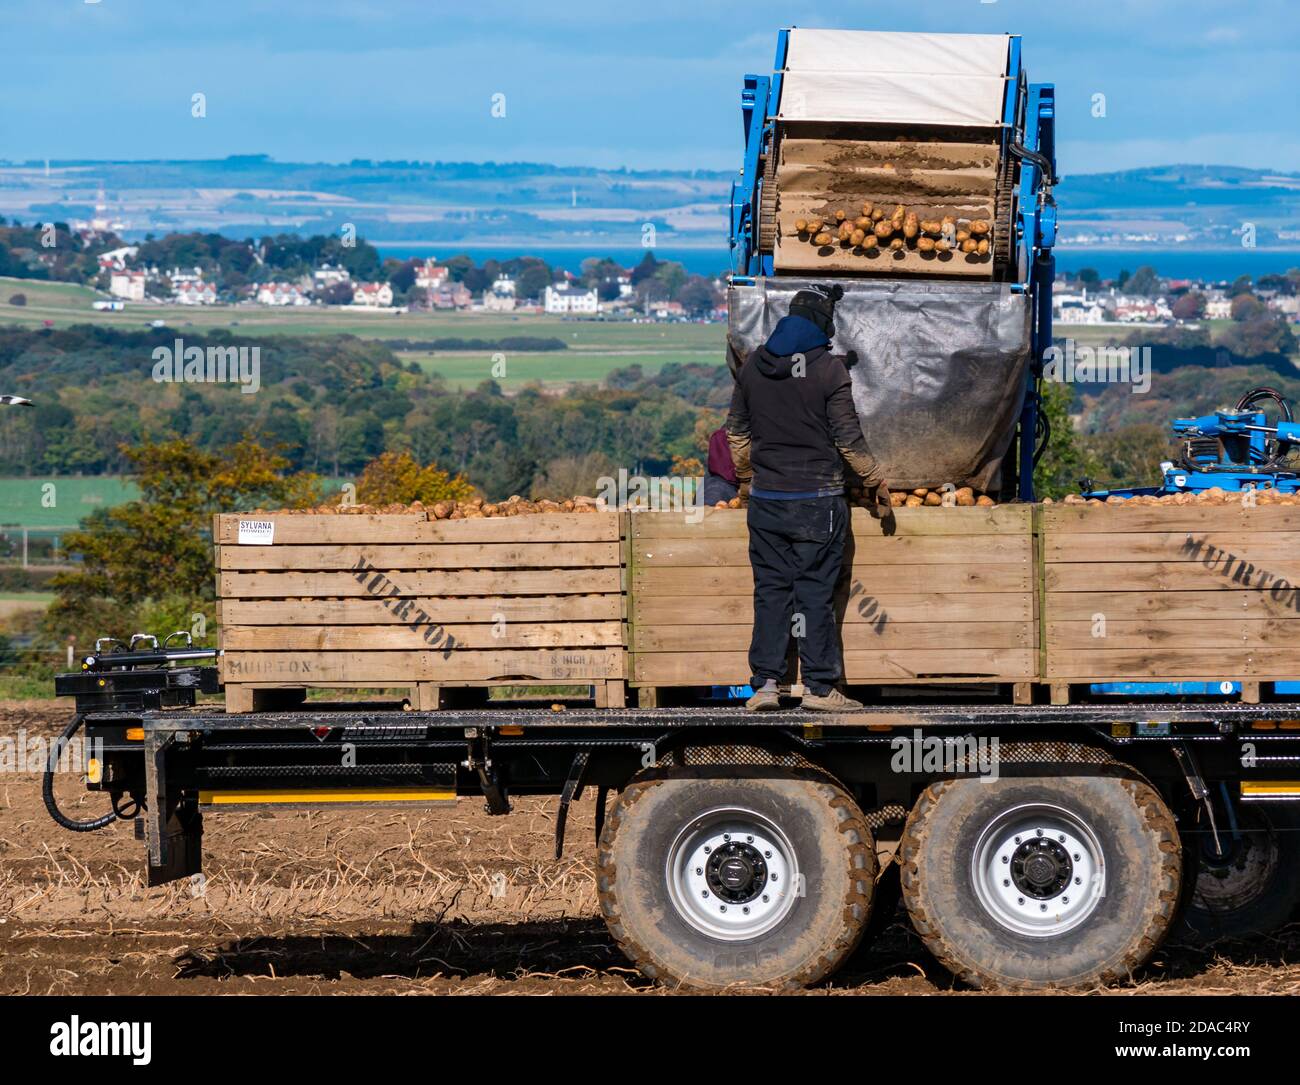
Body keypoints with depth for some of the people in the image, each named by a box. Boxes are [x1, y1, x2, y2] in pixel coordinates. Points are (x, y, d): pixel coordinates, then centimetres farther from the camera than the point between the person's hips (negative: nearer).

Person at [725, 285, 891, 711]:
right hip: (817, 499, -4)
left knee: (770, 589, 8)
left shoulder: (753, 365, 4)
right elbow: (849, 437, -8)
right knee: (815, 592, 1)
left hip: (765, 499, 4)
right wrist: (875, 483, 6)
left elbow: (737, 431, 14)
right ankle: (818, 687, 3)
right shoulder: (829, 368, -11)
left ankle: (765, 683, 4)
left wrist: (745, 476, 29)